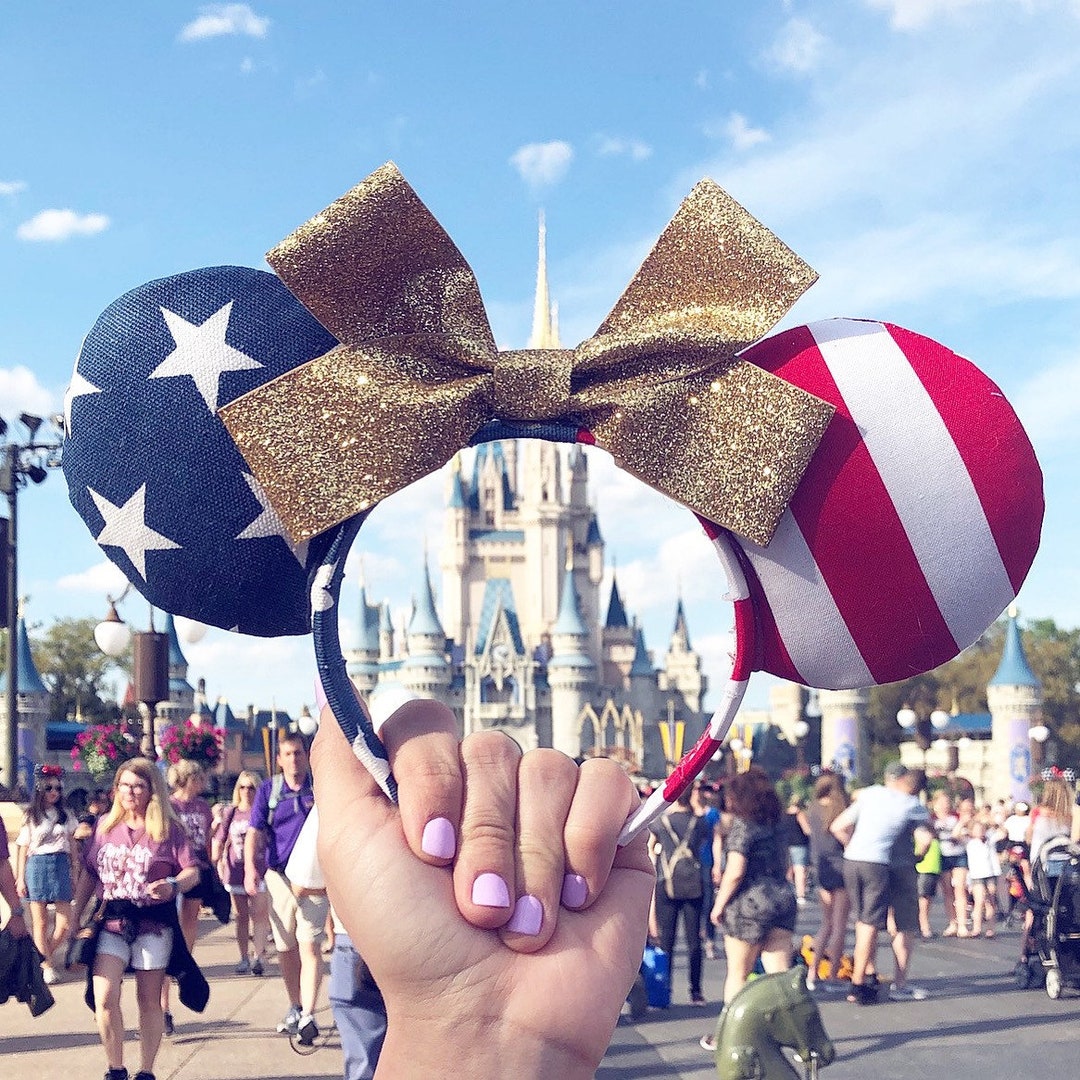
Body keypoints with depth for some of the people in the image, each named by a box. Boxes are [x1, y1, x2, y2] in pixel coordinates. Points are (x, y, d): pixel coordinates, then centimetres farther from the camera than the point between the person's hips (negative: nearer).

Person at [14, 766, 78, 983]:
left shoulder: (66, 817, 11)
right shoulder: (31, 818, 5)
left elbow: (71, 848, 13)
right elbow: (23, 849, 5)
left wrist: (73, 877, 11)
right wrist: (20, 879, 0)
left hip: (61, 866, 2)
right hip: (37, 866, -2)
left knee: (65, 924, -5)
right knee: (40, 923, 0)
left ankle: (45, 960, 16)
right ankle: (48, 965, 11)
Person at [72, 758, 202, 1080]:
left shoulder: (169, 829, -2)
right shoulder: (106, 825, 7)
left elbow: (192, 871, -6)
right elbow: (90, 874, 13)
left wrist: (172, 886, -26)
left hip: (154, 924, -2)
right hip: (112, 922, 2)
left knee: (149, 1001, 6)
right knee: (103, 998, -10)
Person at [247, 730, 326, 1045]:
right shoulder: (268, 790, 5)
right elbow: (255, 833, -2)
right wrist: (250, 869, -17)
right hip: (279, 876, 3)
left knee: (309, 946, -12)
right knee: (285, 948, 11)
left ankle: (308, 1016, -17)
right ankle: (295, 1008, 26)